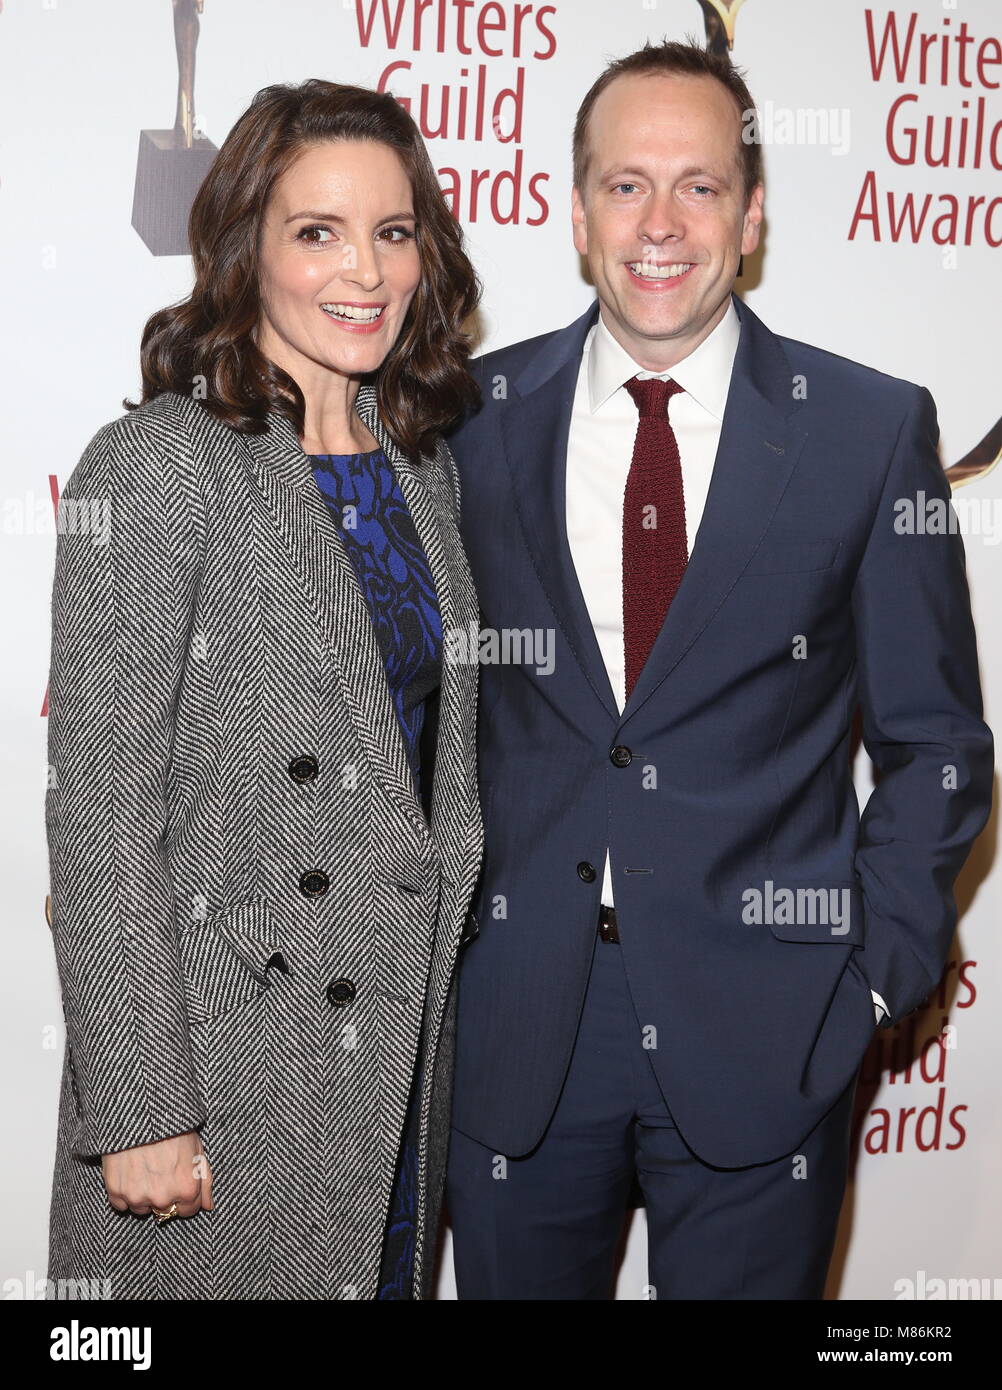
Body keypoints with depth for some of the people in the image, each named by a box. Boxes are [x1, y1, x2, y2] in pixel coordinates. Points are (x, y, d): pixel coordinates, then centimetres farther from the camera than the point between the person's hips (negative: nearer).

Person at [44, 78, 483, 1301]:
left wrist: (431, 1000, 12)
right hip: (223, 1062, -6)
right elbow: (99, 812, -16)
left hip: (405, 1048, 6)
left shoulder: (420, 466, 7)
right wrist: (139, 1110, -17)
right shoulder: (157, 465, -14)